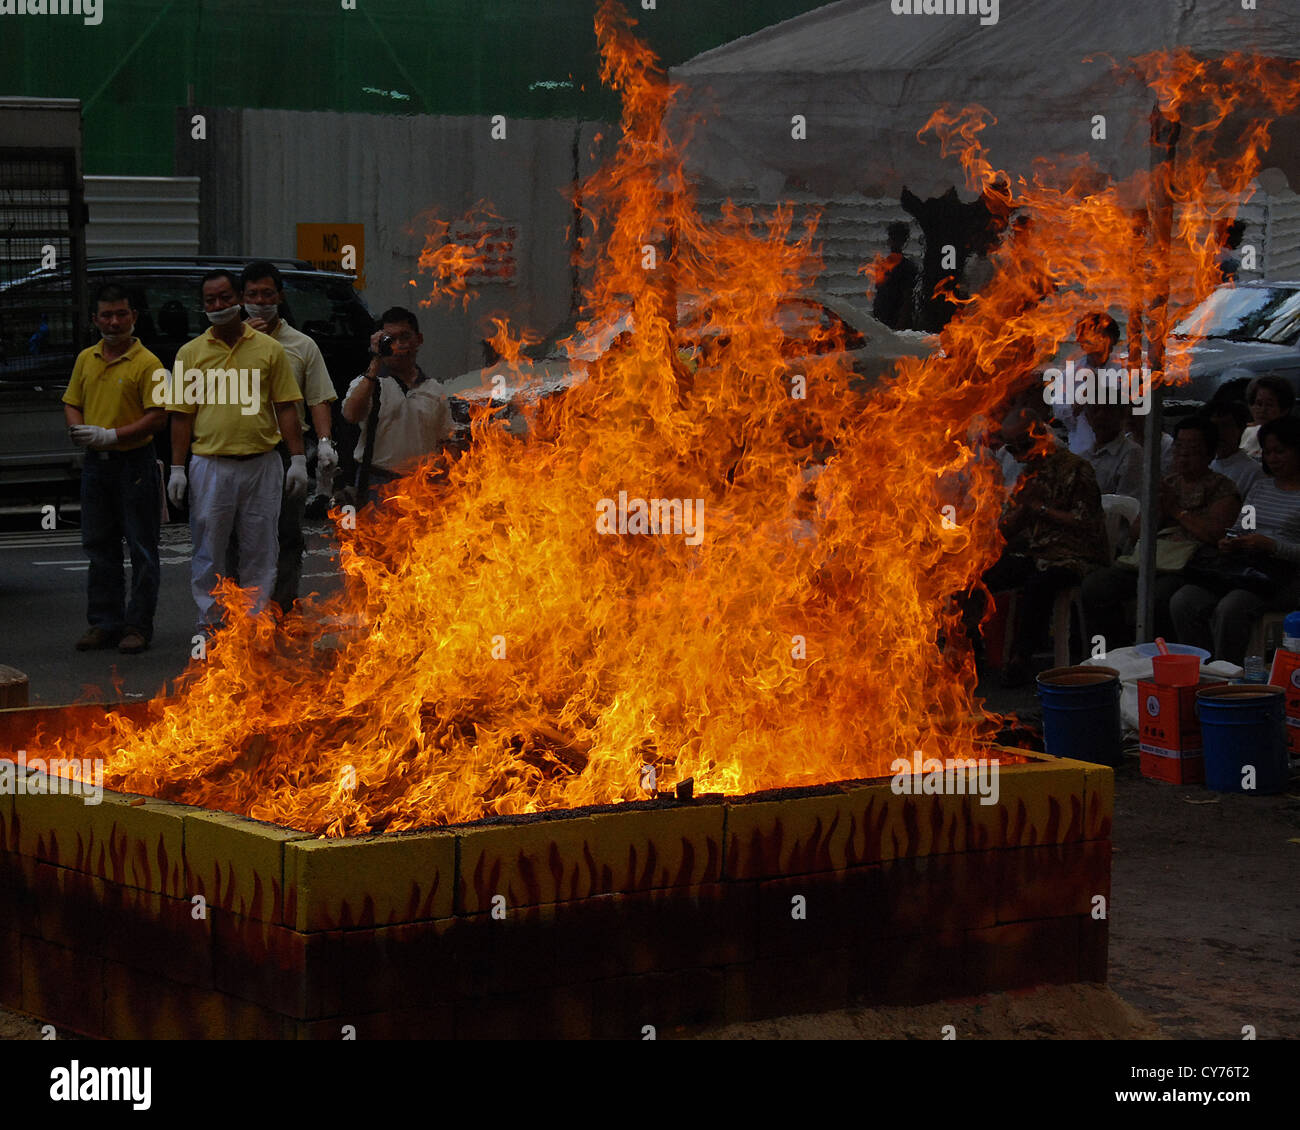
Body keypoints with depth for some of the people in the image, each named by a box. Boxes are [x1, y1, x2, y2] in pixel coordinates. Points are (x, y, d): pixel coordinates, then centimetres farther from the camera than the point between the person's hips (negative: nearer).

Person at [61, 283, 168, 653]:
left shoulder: (147, 363, -9)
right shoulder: (86, 359, 10)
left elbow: (158, 418, -14)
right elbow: (72, 403, 18)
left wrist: (111, 435, -19)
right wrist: (79, 430, -3)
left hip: (134, 463, -6)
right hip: (95, 464, 6)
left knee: (142, 550, 0)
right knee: (99, 547, 10)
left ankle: (138, 626, 5)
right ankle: (105, 622, 17)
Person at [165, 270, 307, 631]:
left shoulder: (269, 349, 5)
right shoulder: (190, 353, 6)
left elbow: (286, 408, 5)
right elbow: (182, 415, 6)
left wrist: (298, 459, -2)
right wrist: (177, 469, 0)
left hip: (261, 465, 0)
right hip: (210, 464, 0)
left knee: (259, 549, 4)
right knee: (208, 550, 3)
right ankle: (209, 621, 10)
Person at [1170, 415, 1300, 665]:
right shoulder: (1261, 486, 23)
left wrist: (1272, 546, -18)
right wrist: (1228, 545, 1)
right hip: (1242, 569, 7)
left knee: (1231, 608, -36)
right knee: (1183, 602, -19)